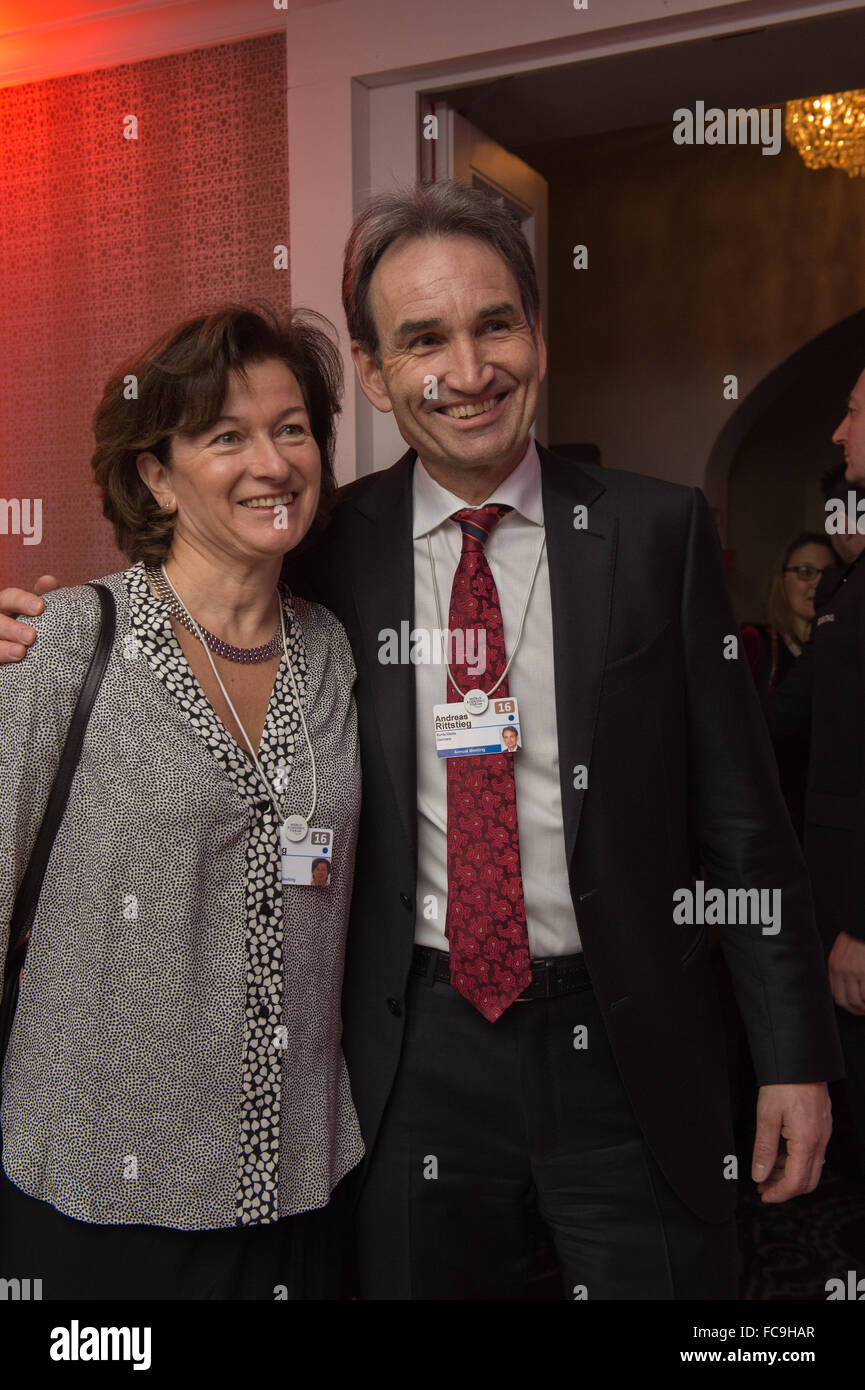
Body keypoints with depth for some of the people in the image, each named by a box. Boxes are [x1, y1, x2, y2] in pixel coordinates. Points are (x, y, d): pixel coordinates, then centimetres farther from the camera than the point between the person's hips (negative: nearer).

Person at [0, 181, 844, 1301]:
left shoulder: (658, 529, -4)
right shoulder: (329, 547, -2)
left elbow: (741, 814, -2)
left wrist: (795, 1051, -1)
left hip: (629, 1052, 0)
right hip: (416, 1055, 1)